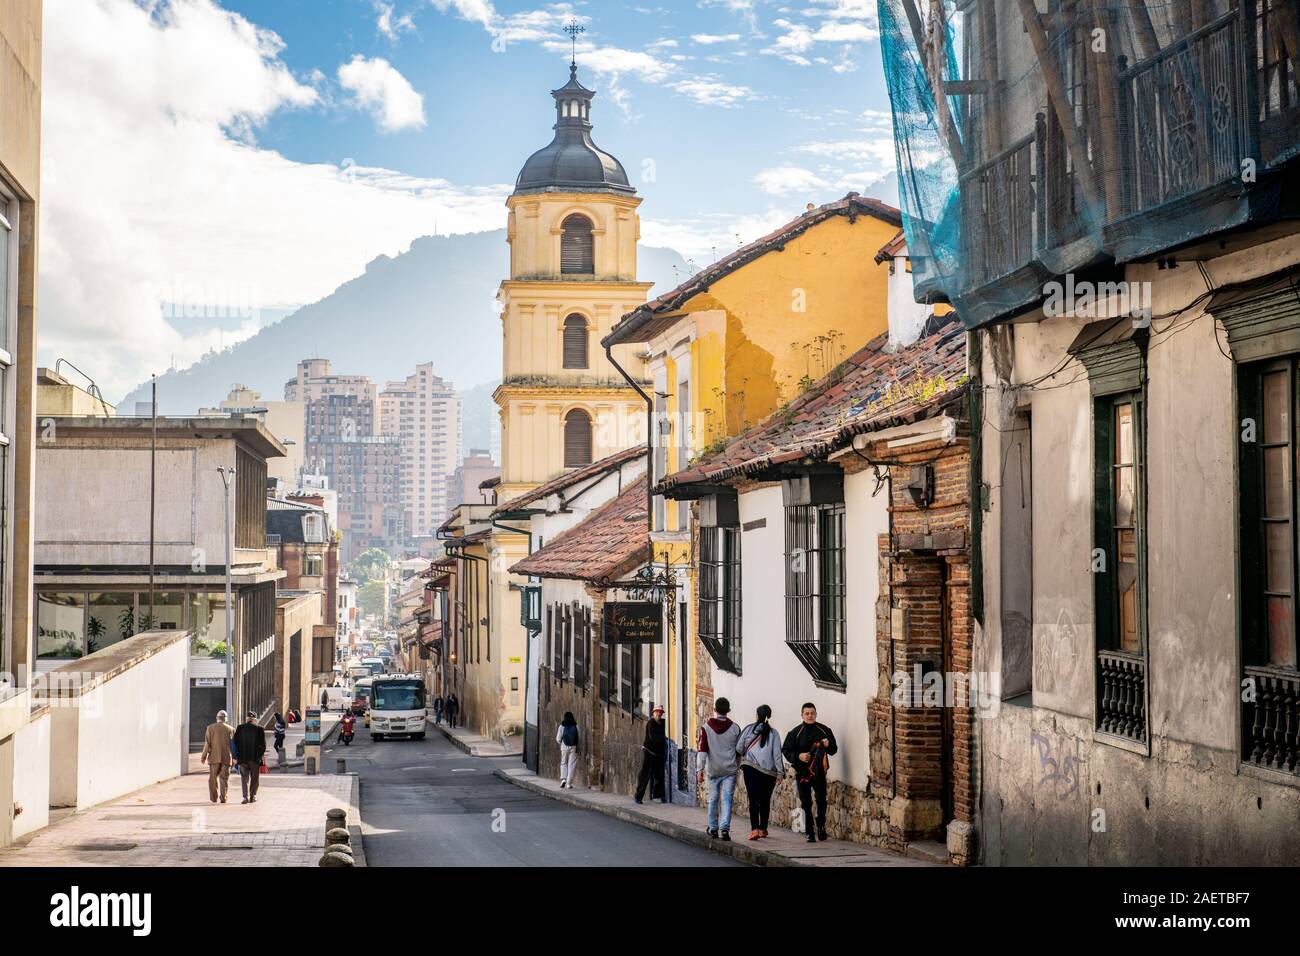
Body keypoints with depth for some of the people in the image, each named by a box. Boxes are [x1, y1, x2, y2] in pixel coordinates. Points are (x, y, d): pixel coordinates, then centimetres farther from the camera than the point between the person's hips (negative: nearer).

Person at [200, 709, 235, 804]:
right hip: (226, 757, 1)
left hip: (214, 757, -1)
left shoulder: (210, 728, -2)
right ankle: (223, 797, 1)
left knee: (213, 778, 10)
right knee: (224, 778, 6)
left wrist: (203, 756, 2)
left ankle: (213, 797, 10)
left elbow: (207, 744, -4)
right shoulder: (231, 729, 1)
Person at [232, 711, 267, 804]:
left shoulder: (240, 728, -3)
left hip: (243, 757, 1)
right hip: (255, 758, -1)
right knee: (254, 778, 12)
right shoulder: (259, 729, -8)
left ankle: (245, 797, -3)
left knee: (244, 778, 8)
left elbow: (235, 742, -1)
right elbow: (263, 744, -7)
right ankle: (252, 797, 12)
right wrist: (261, 754, 8)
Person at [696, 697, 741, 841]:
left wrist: (699, 770, -7)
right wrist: (737, 766, 25)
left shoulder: (706, 728, -3)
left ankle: (713, 829, 17)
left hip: (714, 770, 0)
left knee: (713, 799, 11)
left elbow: (702, 750, -7)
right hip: (730, 770, 0)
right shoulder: (735, 728, 1)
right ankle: (724, 829, -14)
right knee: (727, 799, -2)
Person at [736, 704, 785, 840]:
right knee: (765, 801, 15)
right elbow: (777, 754, -2)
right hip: (768, 772, 1)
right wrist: (780, 772, 2)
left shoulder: (749, 729, 1)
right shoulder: (773, 733, 2)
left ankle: (754, 829, -19)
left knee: (753, 800, -4)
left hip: (750, 768, -1)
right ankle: (763, 829, 24)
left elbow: (739, 748, 3)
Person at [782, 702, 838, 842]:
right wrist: (798, 756, -14)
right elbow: (786, 750, 4)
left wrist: (828, 745, -10)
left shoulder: (824, 730, 6)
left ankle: (821, 827, 8)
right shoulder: (795, 733, 3)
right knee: (806, 804, 2)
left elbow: (834, 750, 12)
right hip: (802, 773, 0)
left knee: (821, 799, -11)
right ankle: (810, 833, 8)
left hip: (819, 773, 0)